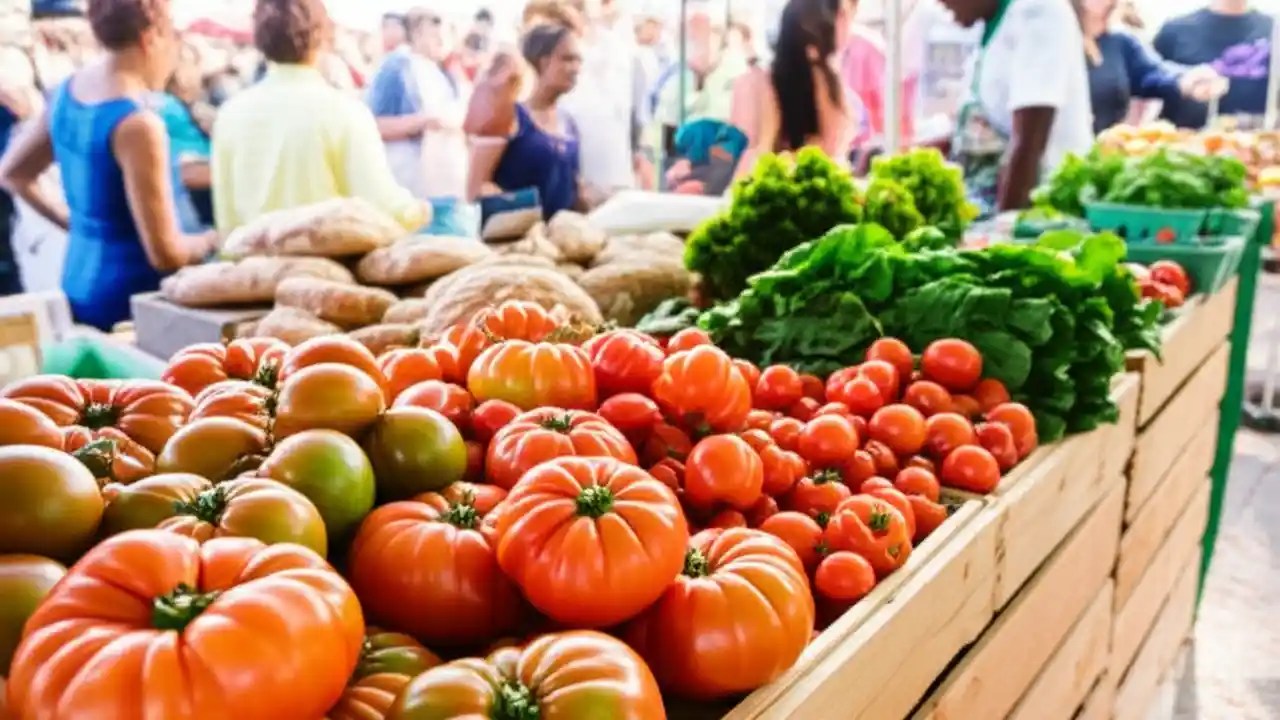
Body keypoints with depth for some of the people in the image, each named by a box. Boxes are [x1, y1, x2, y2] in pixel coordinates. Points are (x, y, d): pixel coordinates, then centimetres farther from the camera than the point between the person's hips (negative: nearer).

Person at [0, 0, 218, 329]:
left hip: (78, 292, 9)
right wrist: (213, 240, -3)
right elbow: (166, 254, -21)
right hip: (129, 303, -9)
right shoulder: (137, 124, -21)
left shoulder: (68, 91, 4)